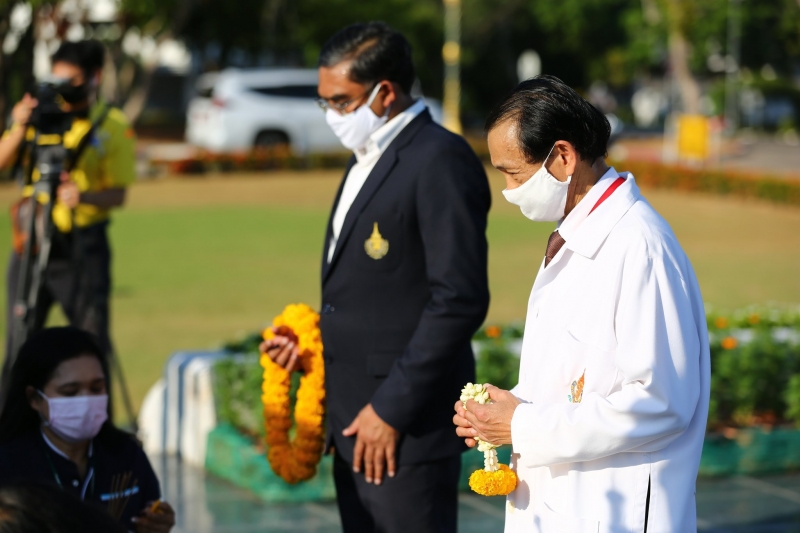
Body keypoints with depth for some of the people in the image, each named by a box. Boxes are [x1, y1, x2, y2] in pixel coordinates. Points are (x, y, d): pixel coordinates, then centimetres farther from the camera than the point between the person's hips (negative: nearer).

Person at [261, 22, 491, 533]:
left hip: (407, 429, -9)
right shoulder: (367, 161, 17)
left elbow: (460, 299, -20)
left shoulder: (440, 159, -14)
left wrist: (393, 410, -19)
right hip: (355, 423, 9)